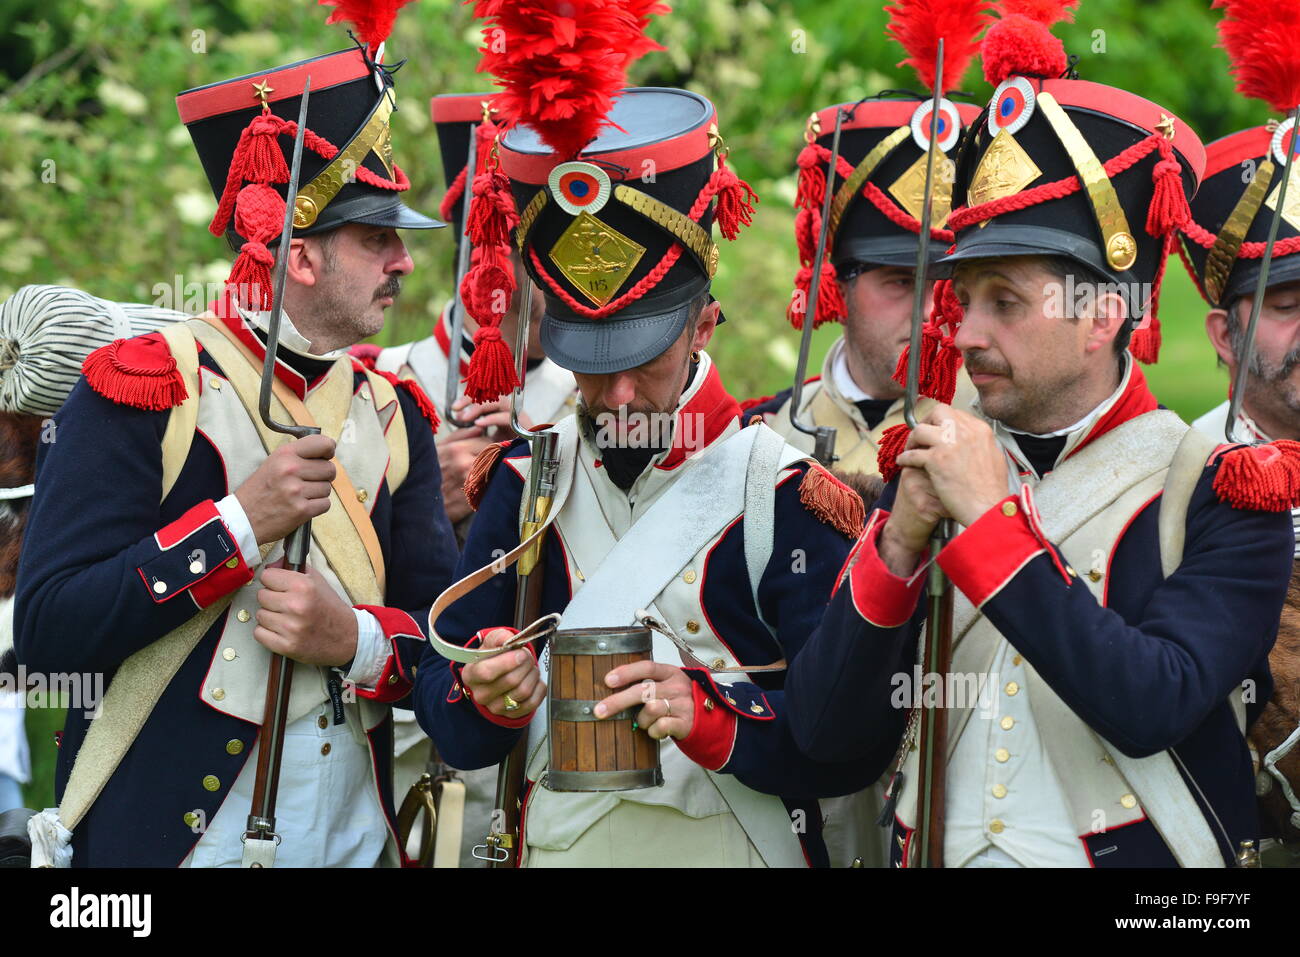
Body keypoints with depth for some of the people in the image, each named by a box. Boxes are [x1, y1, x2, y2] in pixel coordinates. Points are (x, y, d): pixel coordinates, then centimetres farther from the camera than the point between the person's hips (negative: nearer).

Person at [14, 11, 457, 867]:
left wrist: (357, 639, -15)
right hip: (159, 836, -5)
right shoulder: (143, 388, -9)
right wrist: (242, 522, -21)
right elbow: (47, 635, -16)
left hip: (354, 841, 5)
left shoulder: (394, 419, 7)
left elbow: (449, 638, 6)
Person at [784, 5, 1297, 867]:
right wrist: (901, 540, -8)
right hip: (933, 852, 2)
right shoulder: (925, 473, 7)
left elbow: (1152, 709, -17)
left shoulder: (1221, 495, -3)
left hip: (1140, 855, -2)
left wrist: (990, 520, -15)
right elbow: (826, 732, 4)